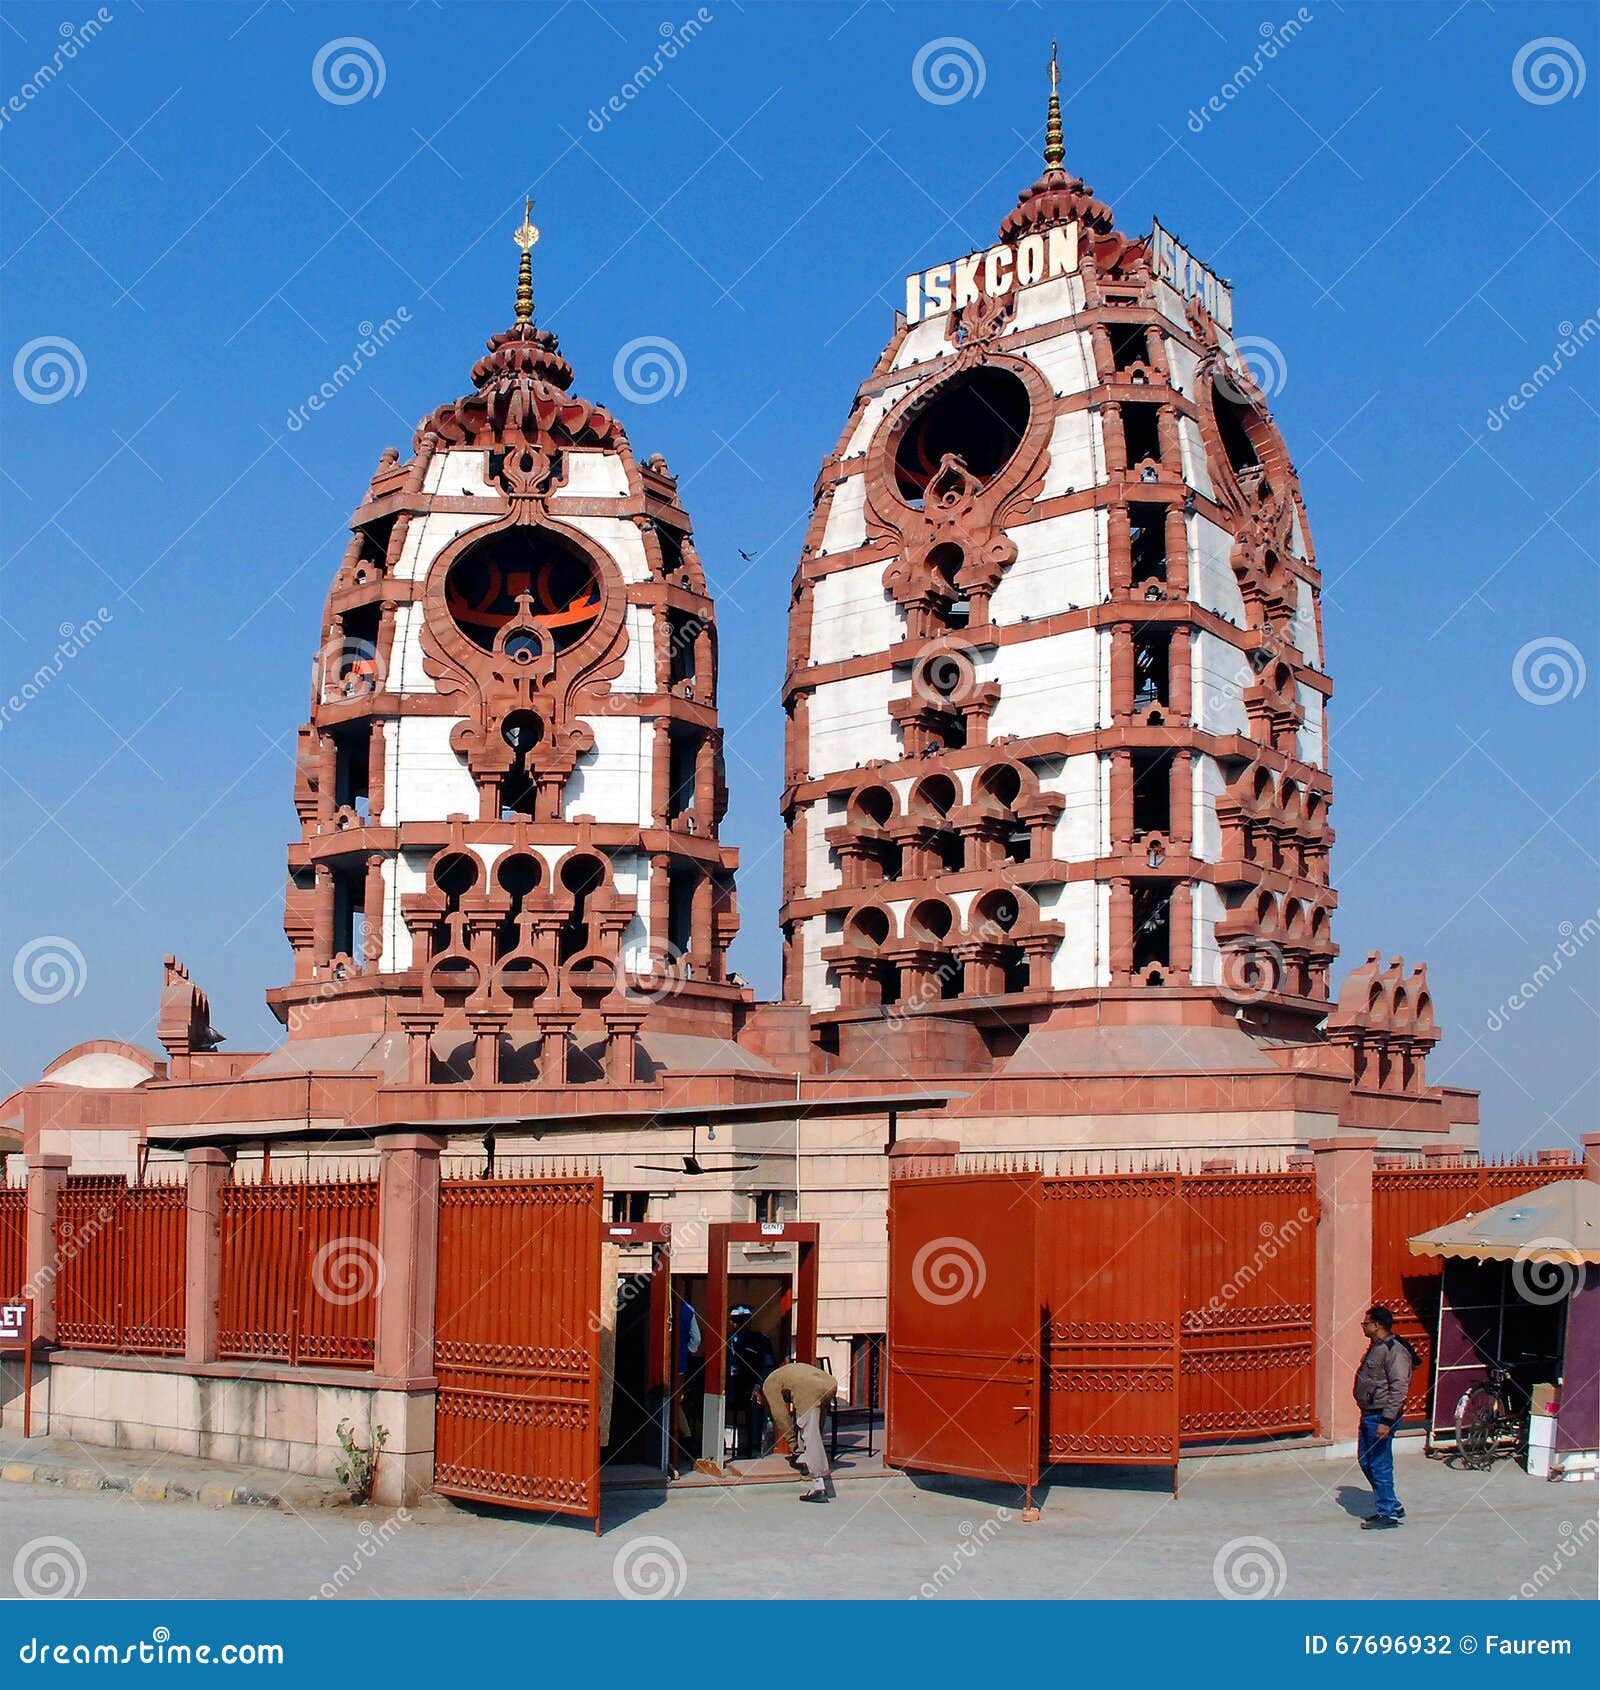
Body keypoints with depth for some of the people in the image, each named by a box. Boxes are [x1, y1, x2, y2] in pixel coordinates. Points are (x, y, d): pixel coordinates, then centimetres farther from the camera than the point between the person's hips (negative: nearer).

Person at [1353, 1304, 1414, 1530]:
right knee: (1365, 1460, 16)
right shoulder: (1376, 1347, 13)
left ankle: (1388, 1514, 6)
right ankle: (1392, 1505, 26)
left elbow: (1399, 1389, -23)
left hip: (1381, 1416, -10)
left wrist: (1386, 1421, -25)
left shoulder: (1395, 1351, -18)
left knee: (1380, 1465, -4)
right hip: (1369, 1415, 10)